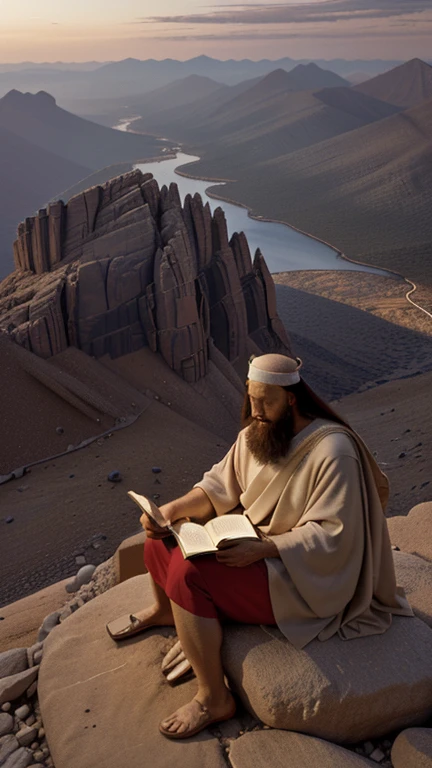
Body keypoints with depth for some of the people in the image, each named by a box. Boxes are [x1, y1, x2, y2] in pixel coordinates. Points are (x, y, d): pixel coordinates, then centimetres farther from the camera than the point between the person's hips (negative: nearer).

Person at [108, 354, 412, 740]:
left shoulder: (333, 451, -25)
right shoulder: (258, 433, -1)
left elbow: (332, 536, -27)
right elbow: (219, 487, 6)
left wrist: (261, 548, -33)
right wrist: (173, 509, -10)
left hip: (304, 577, -8)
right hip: (251, 544, 9)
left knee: (189, 573, -26)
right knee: (162, 536, 5)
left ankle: (214, 699, -9)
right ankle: (164, 610, 38)